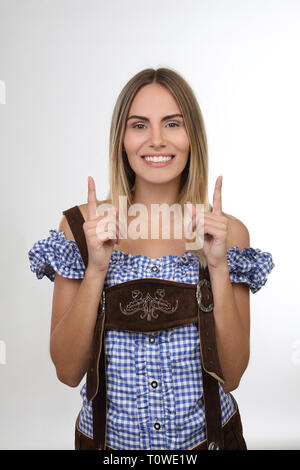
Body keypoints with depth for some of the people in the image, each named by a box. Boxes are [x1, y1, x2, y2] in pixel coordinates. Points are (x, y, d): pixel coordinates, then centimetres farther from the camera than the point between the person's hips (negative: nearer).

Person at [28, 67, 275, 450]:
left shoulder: (228, 232, -10)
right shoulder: (82, 225, -12)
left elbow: (231, 376, -12)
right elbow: (68, 371, -13)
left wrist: (218, 267, -23)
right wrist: (96, 268, -26)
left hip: (206, 435, 1)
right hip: (107, 437, 0)